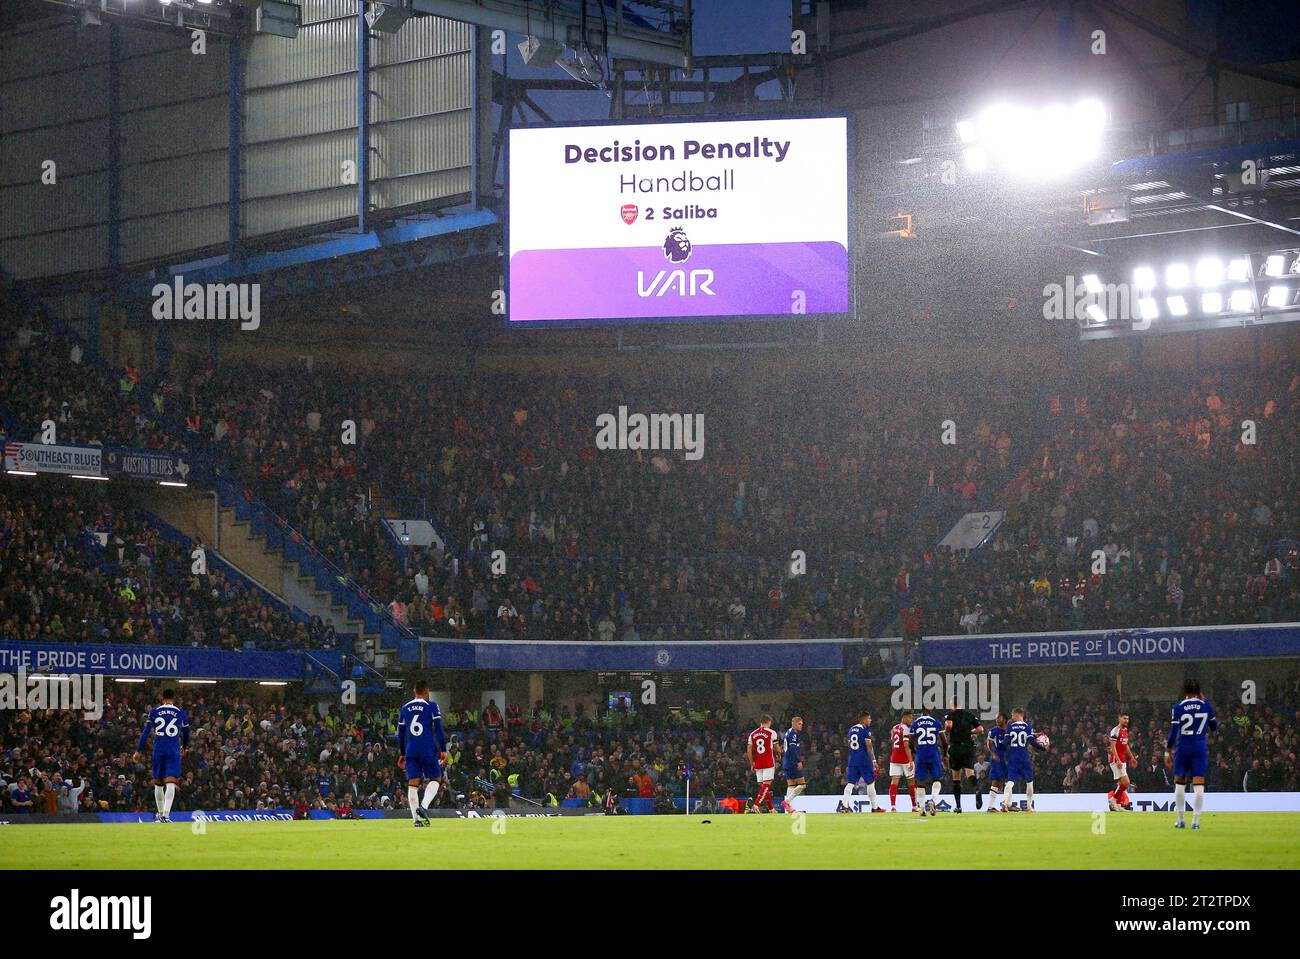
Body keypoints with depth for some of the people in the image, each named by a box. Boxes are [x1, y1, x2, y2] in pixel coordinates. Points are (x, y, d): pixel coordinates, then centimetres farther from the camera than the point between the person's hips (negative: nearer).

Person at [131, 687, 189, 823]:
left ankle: (161, 815, 23)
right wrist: (184, 747, 38)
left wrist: (138, 751, 5)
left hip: (158, 750, 1)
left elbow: (146, 732, 2)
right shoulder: (181, 713, 8)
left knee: (158, 784, 15)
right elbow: (186, 733, 18)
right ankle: (166, 815, -26)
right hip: (174, 751, -1)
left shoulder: (154, 712, 7)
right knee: (171, 783, -10)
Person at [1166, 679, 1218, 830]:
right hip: (1201, 748, 0)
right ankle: (1195, 821, -5)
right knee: (1199, 784, 0)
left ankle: (1180, 820, 15)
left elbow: (1173, 733, -6)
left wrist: (1167, 752, 1)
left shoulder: (1178, 708, -4)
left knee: (1180, 783, 13)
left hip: (1183, 748, 0)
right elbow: (1214, 728, 15)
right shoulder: (1206, 706, 1)